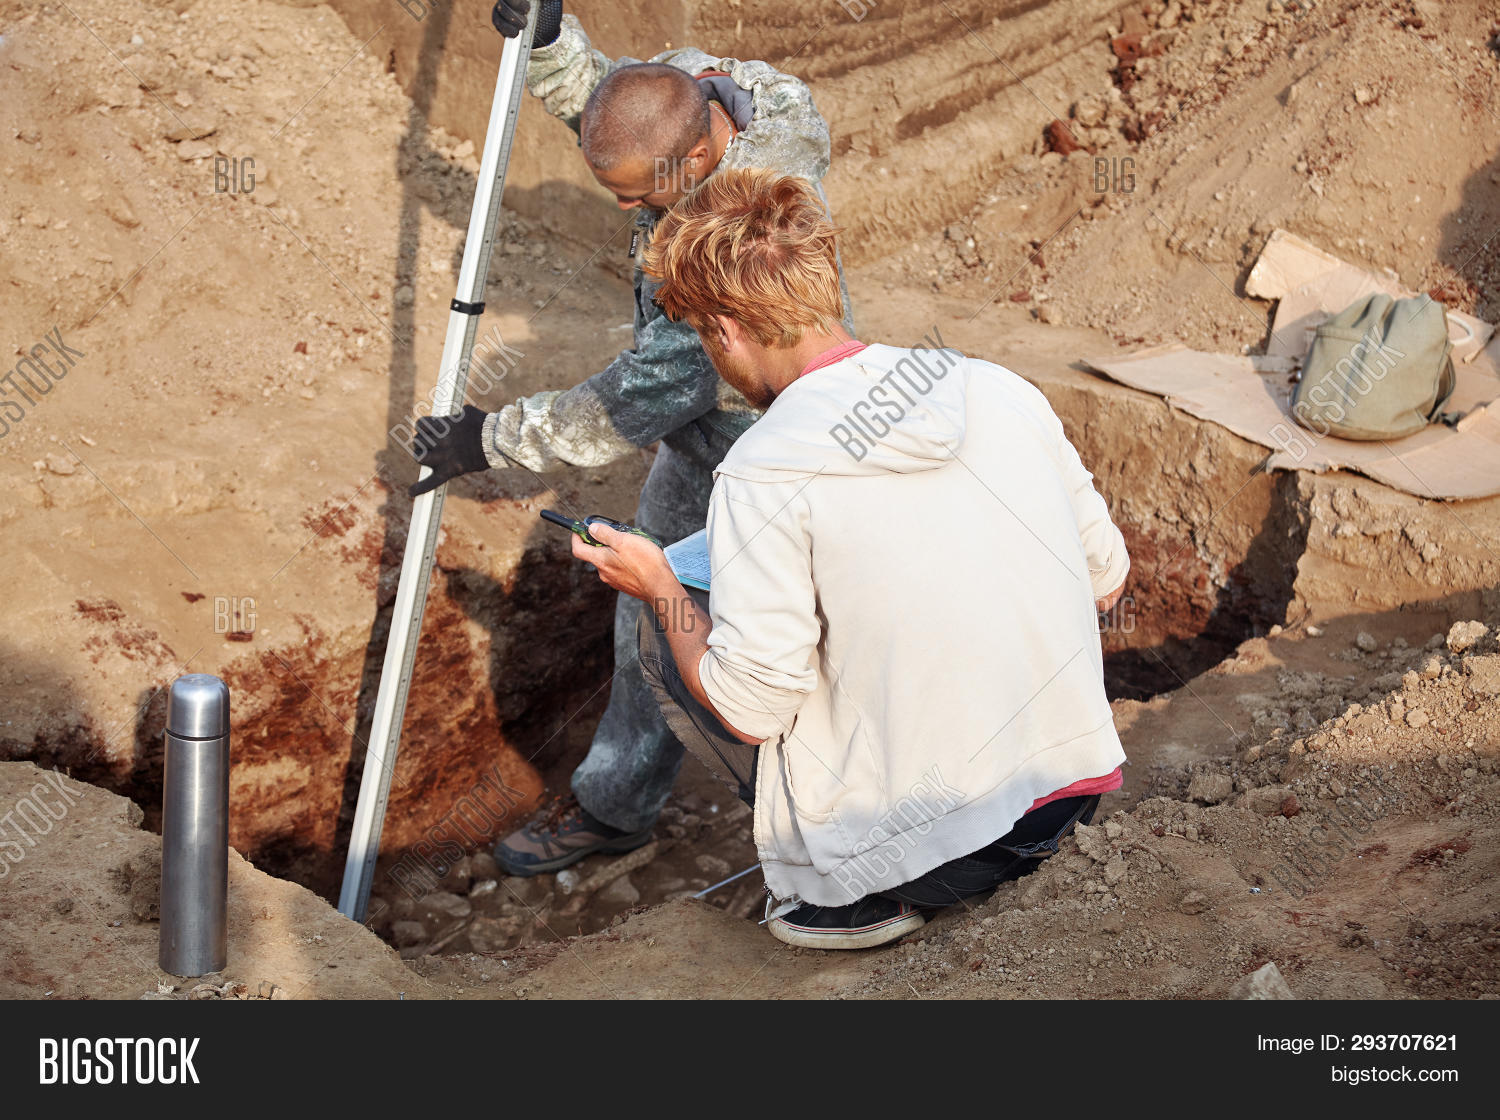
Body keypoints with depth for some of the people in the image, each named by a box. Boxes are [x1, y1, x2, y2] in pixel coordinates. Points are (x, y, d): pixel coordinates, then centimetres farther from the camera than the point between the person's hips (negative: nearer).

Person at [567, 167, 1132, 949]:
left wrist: (659, 587, 4)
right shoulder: (997, 389, 0)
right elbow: (1107, 580, 10)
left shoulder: (763, 475, -17)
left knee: (662, 640, 11)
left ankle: (845, 891, 8)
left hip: (930, 844, -6)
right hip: (1075, 793, 6)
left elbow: (750, 709, -14)